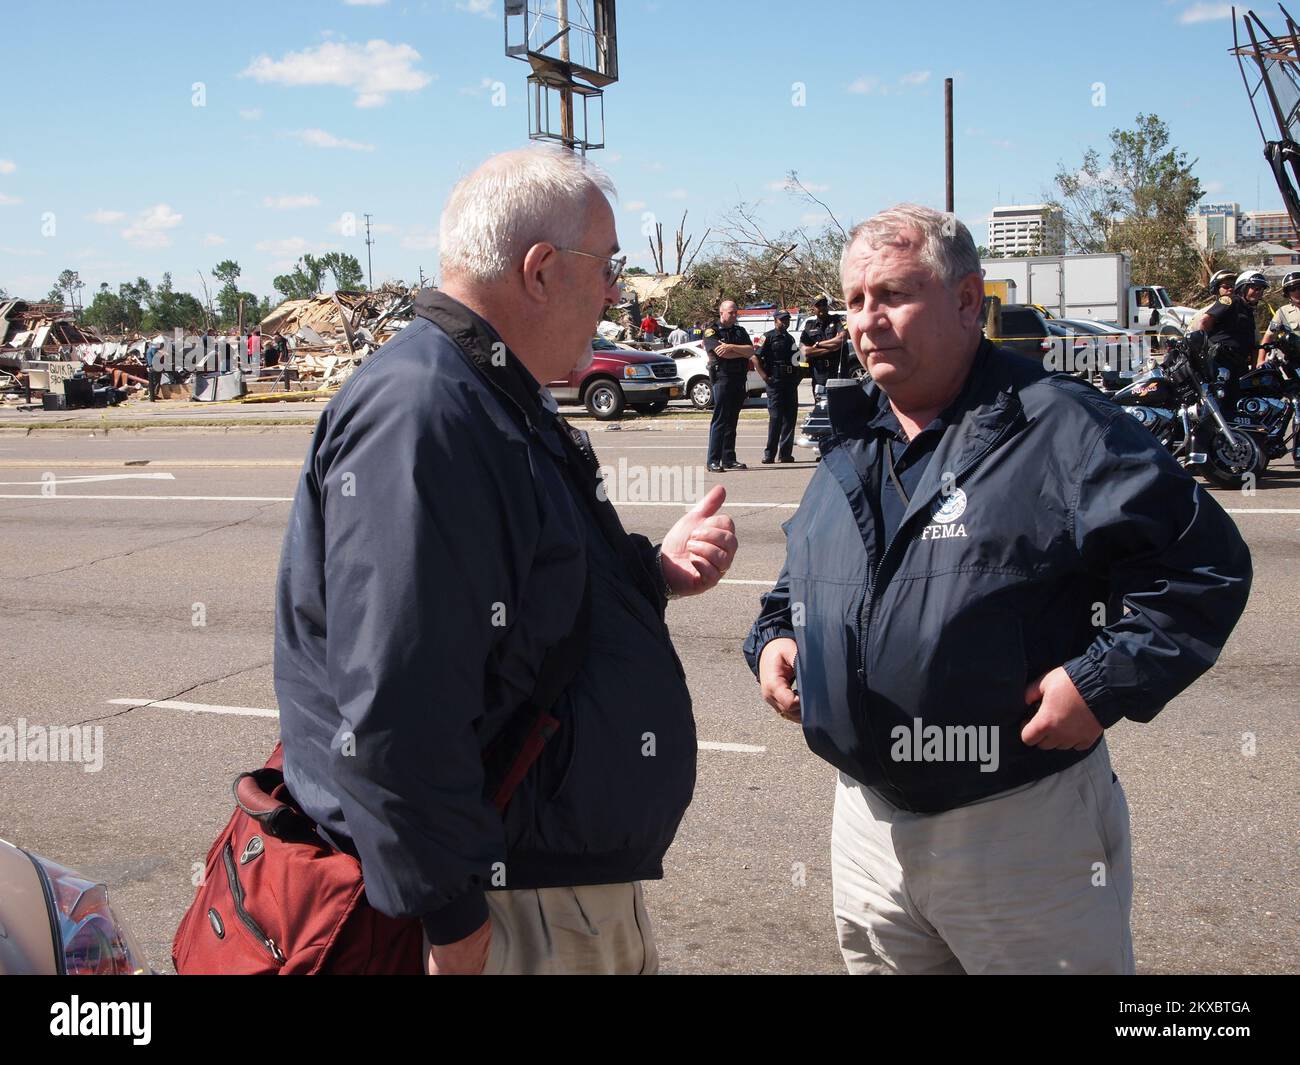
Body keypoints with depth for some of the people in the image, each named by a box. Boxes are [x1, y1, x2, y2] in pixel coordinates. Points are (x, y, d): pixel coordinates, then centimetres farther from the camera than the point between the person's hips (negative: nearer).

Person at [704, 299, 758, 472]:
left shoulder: (740, 331, 17)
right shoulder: (712, 332, 0)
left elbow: (751, 350, 1)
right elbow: (721, 353, -15)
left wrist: (731, 347, -12)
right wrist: (743, 354, -2)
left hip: (739, 378, 6)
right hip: (722, 378, -6)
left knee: (732, 420, 9)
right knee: (719, 420, -9)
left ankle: (729, 459, 12)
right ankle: (714, 461, -9)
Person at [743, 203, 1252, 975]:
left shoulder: (1058, 426, -12)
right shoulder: (850, 444, 11)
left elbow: (1203, 562, -13)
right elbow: (800, 580, 25)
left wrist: (1104, 681, -19)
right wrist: (775, 637, 5)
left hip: (1024, 830, -6)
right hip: (869, 822, 6)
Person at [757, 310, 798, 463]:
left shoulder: (790, 339, 19)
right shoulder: (769, 337, -2)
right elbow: (755, 357, -8)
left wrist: (797, 377, 15)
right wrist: (764, 376, -13)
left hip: (790, 381, 7)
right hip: (775, 381, -7)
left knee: (790, 417, 4)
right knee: (775, 417, -9)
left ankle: (785, 453, 9)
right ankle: (769, 454, -5)